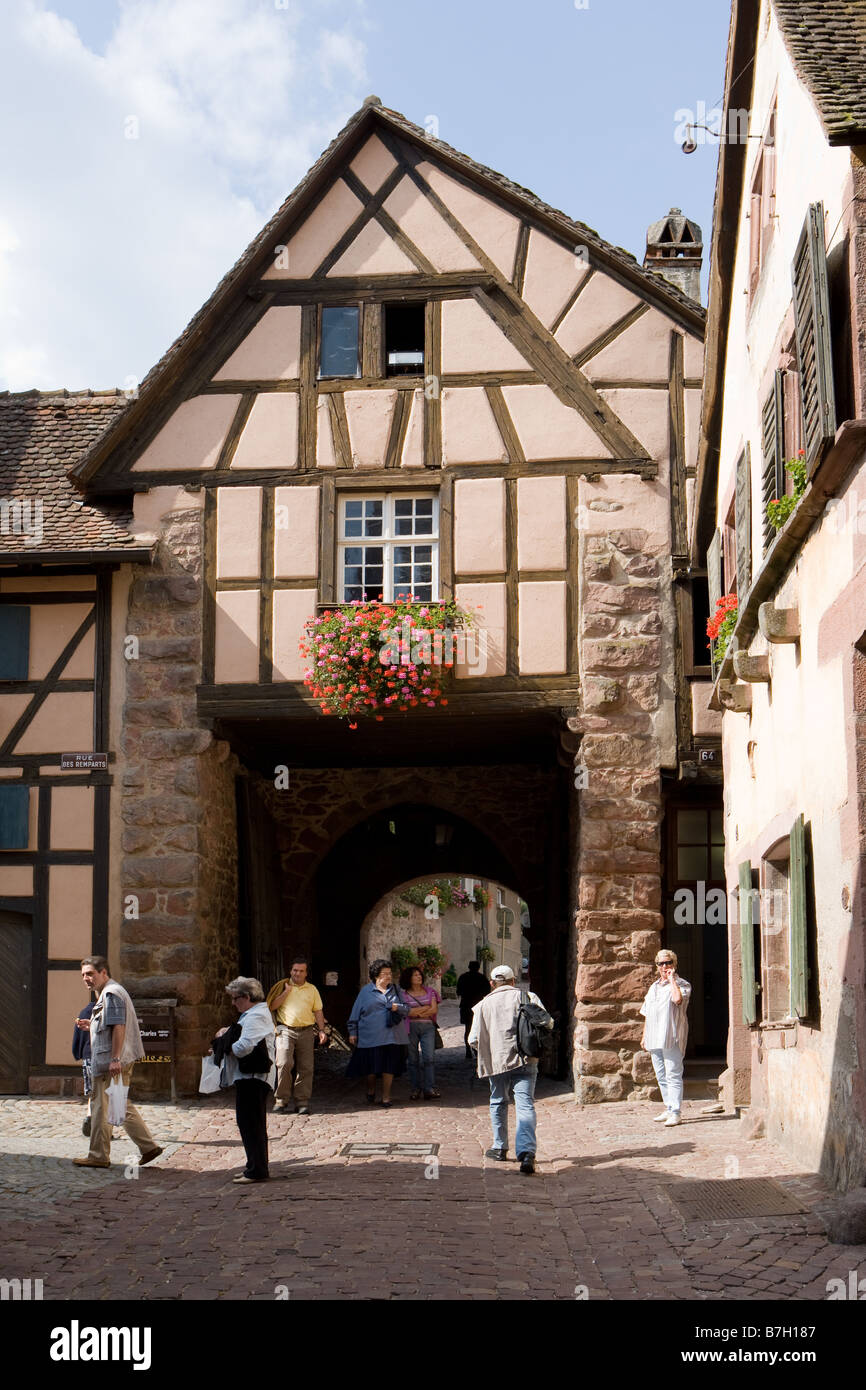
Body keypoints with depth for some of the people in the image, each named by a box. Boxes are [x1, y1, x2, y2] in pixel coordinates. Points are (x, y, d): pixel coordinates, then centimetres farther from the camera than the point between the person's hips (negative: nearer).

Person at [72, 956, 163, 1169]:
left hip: (109, 1062, -11)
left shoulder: (111, 994, -13)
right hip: (121, 1061, 11)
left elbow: (118, 1027, -22)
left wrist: (115, 1059, -26)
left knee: (101, 1108, -2)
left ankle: (98, 1157, 5)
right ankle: (149, 1147, 11)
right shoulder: (108, 993, 21)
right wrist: (91, 1026, 14)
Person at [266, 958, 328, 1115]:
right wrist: (287, 991, -5)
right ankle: (282, 1099, -4)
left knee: (305, 1068, -1)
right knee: (284, 1063, -17)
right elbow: (272, 1006, 1)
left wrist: (322, 1030, 2)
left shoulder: (312, 989, 15)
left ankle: (302, 1102, 5)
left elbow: (318, 1011, 14)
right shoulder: (282, 987, 9)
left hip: (306, 1032, 2)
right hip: (286, 1031, -2)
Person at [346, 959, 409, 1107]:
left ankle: (386, 1097, 12)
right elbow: (355, 1013, 8)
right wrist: (352, 1032, 5)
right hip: (371, 1036, -2)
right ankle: (370, 1091, 27)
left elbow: (406, 1008, 13)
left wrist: (398, 1007, -9)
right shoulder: (366, 991, 5)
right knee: (371, 1067, 1)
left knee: (389, 1067, 2)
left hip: (392, 1036, 2)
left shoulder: (395, 990, 13)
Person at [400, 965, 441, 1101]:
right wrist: (427, 1008, -4)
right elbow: (406, 1012, -8)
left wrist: (416, 1012, -5)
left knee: (428, 1058, -9)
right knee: (413, 1059, 1)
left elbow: (435, 1009, 2)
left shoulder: (429, 991, 11)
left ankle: (429, 1089, -9)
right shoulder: (403, 993, 5)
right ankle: (415, 1089, 8)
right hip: (411, 1027, -1)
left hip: (427, 1027, 1)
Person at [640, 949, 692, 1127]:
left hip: (672, 1038, -7)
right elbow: (647, 1014, 24)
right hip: (655, 1039, 8)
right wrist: (644, 1036, 20)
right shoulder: (654, 987, 21)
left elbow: (677, 999, -24)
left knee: (673, 1075, -11)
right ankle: (668, 1109, 21)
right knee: (661, 1076, 12)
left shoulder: (682, 984, -1)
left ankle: (676, 1113, -13)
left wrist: (671, 979, -12)